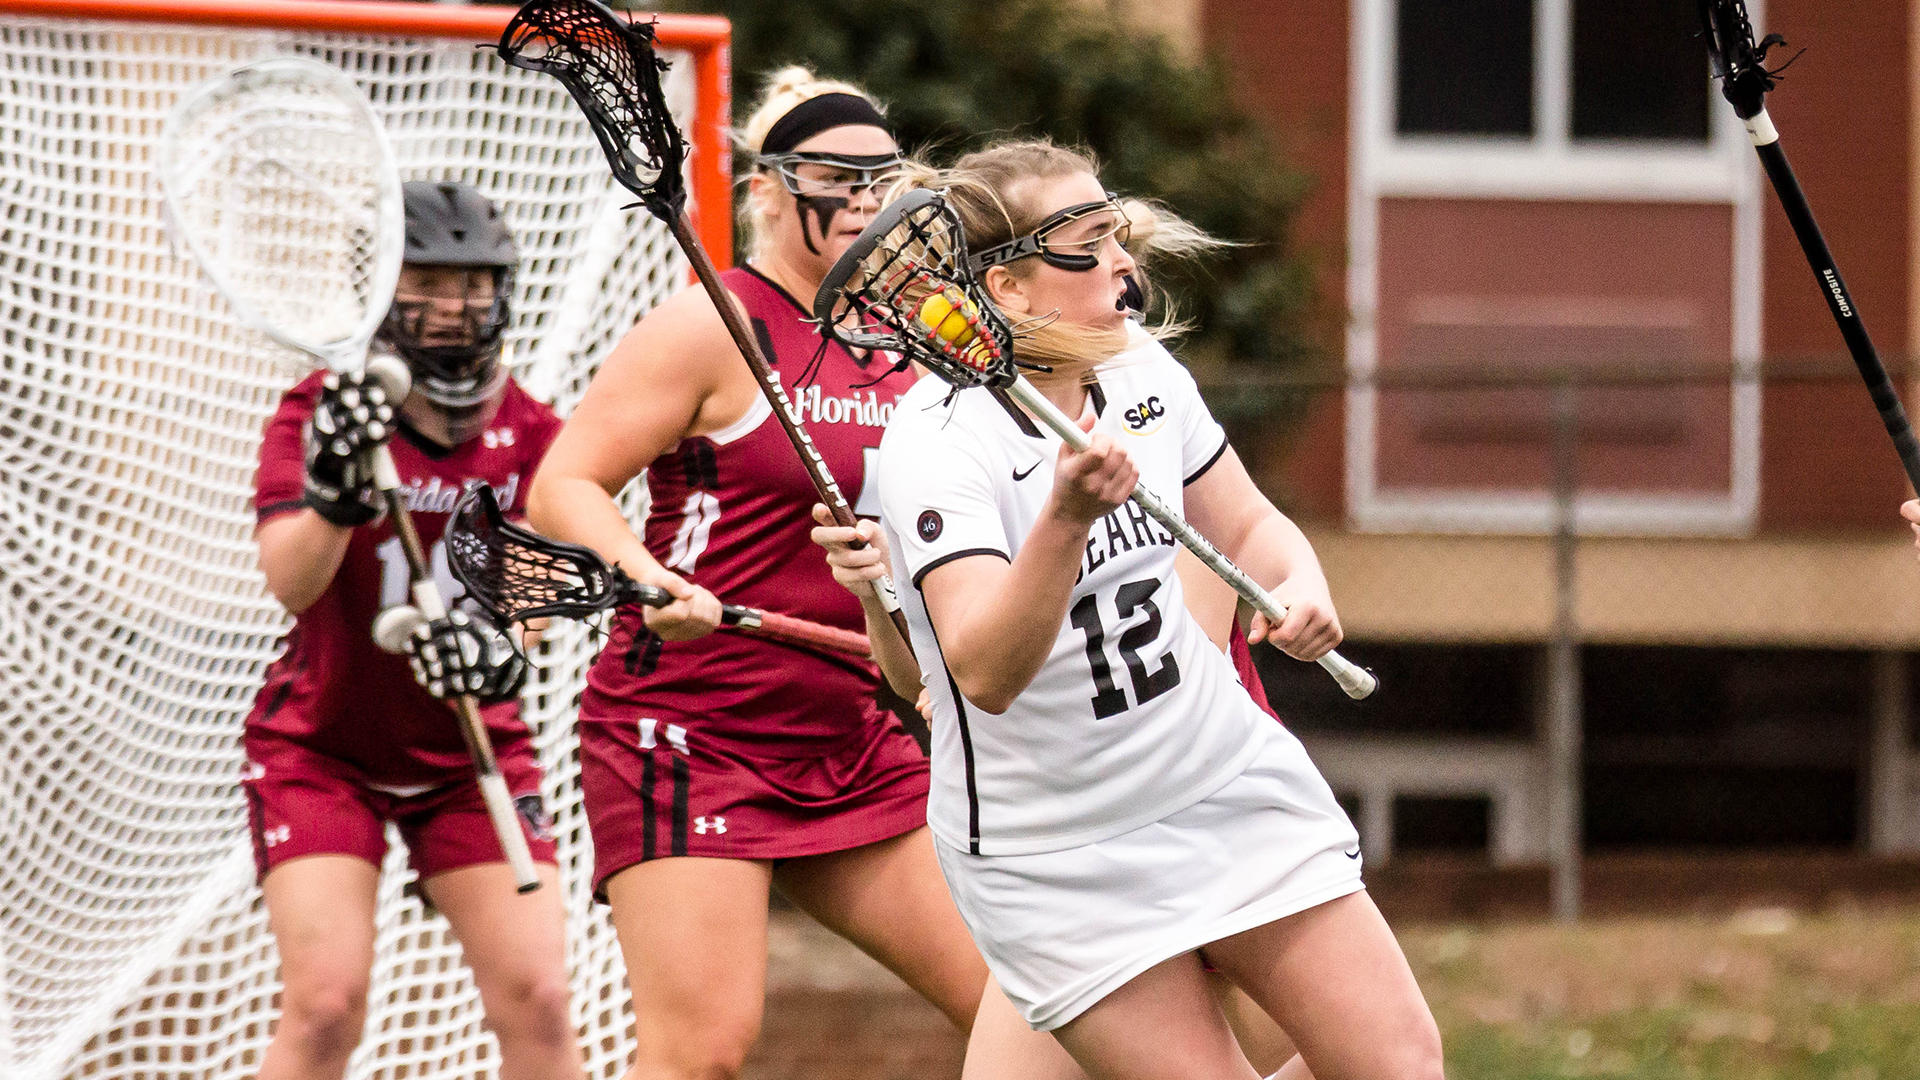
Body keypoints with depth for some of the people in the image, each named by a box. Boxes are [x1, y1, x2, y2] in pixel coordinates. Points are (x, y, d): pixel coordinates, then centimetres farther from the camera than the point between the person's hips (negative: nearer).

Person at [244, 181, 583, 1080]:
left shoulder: (530, 433, -3)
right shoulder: (322, 412, -11)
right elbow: (291, 582, -25)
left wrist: (501, 641, -39)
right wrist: (335, 490, -46)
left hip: (472, 752, 3)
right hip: (321, 747, -3)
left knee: (536, 1004, -10)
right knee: (325, 1006, -17)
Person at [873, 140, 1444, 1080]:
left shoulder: (1144, 370, -1)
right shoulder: (936, 440, -20)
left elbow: (1245, 526, 16)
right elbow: (986, 673, -33)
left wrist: (1299, 584, -7)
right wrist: (1066, 518, -47)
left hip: (1228, 781, 6)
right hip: (1055, 854, -6)